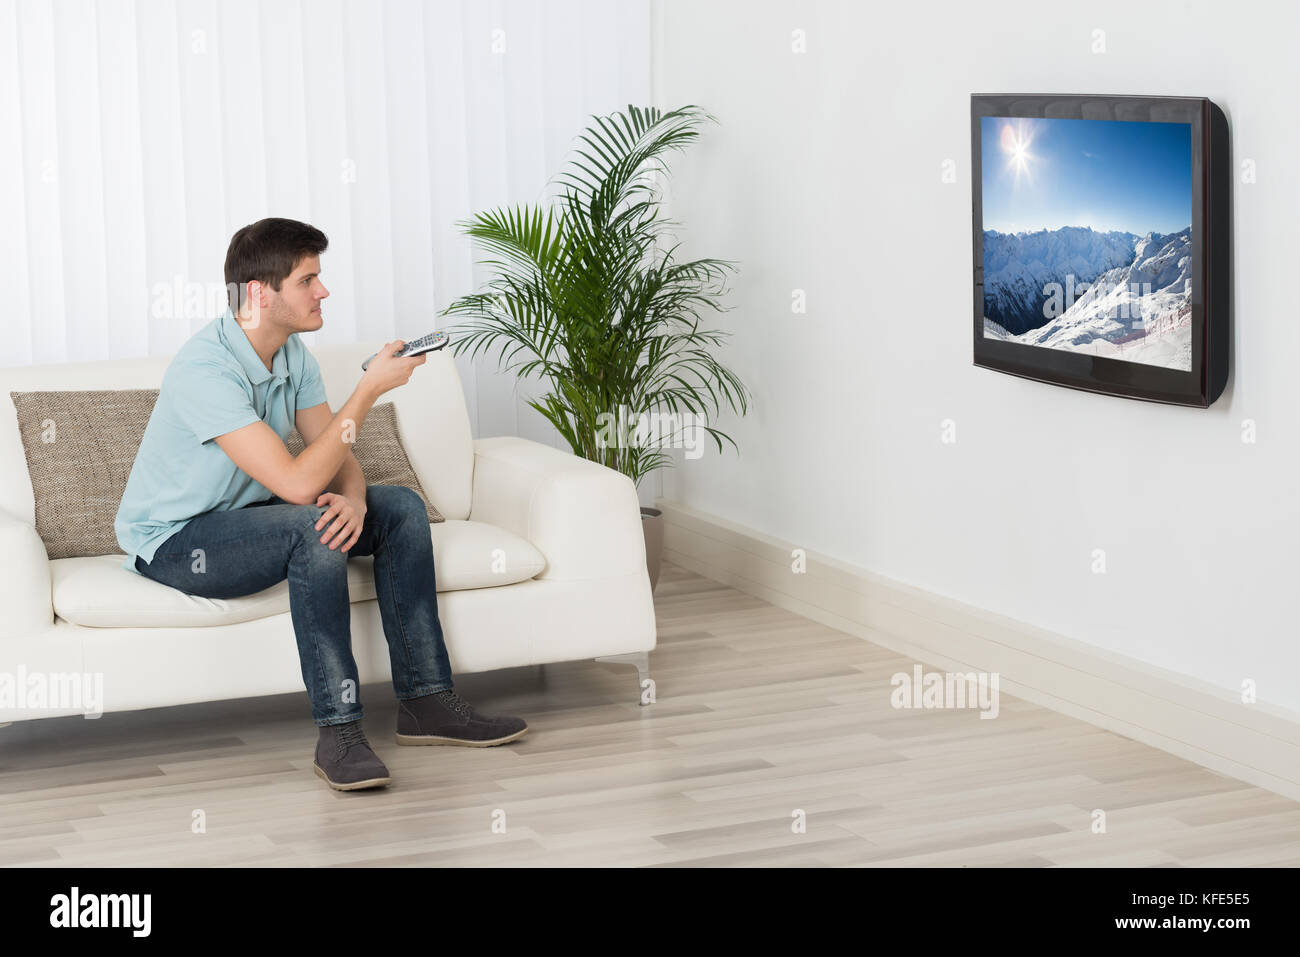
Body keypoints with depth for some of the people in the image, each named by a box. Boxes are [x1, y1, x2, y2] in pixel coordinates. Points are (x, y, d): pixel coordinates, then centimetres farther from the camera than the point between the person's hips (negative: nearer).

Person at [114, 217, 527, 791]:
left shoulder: (291, 354, 0)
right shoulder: (206, 370, -29)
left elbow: (335, 456, 3)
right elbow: (296, 481, -34)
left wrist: (354, 497, -22)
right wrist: (369, 389, -30)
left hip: (248, 517, 9)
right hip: (172, 542, -9)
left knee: (401, 506, -5)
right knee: (313, 526, -34)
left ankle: (425, 701, -5)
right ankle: (338, 732, -31)